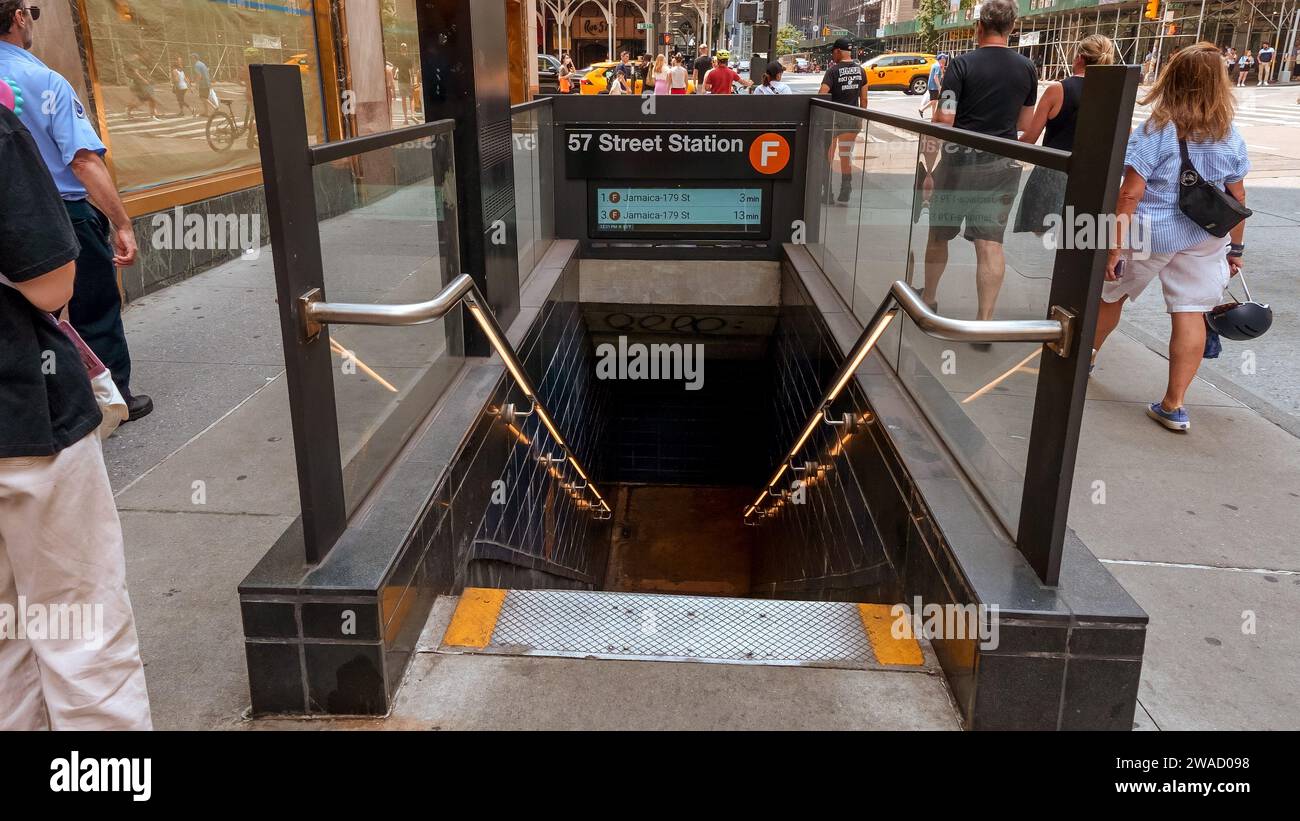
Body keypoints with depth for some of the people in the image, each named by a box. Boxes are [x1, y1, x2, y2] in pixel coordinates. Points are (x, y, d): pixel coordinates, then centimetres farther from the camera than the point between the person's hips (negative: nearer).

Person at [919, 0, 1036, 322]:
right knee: (990, 242, 1)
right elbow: (1024, 124, 12)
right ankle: (985, 320, -2)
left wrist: (929, 164, -9)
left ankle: (929, 298, 31)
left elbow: (943, 121, -14)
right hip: (1003, 166, 3)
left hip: (961, 162, -3)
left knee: (939, 234, 15)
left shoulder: (962, 64, -9)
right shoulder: (1027, 68, 4)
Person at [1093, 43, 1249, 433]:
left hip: (1149, 233, -3)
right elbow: (1237, 197, 6)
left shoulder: (1155, 131, -13)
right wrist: (1237, 246, 16)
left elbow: (1130, 194, -18)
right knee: (1190, 314, 3)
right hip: (1204, 239, 3)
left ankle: (1088, 353, 43)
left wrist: (1116, 246, -14)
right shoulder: (1230, 136, 0)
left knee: (1111, 293, 20)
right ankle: (1174, 405, 5)